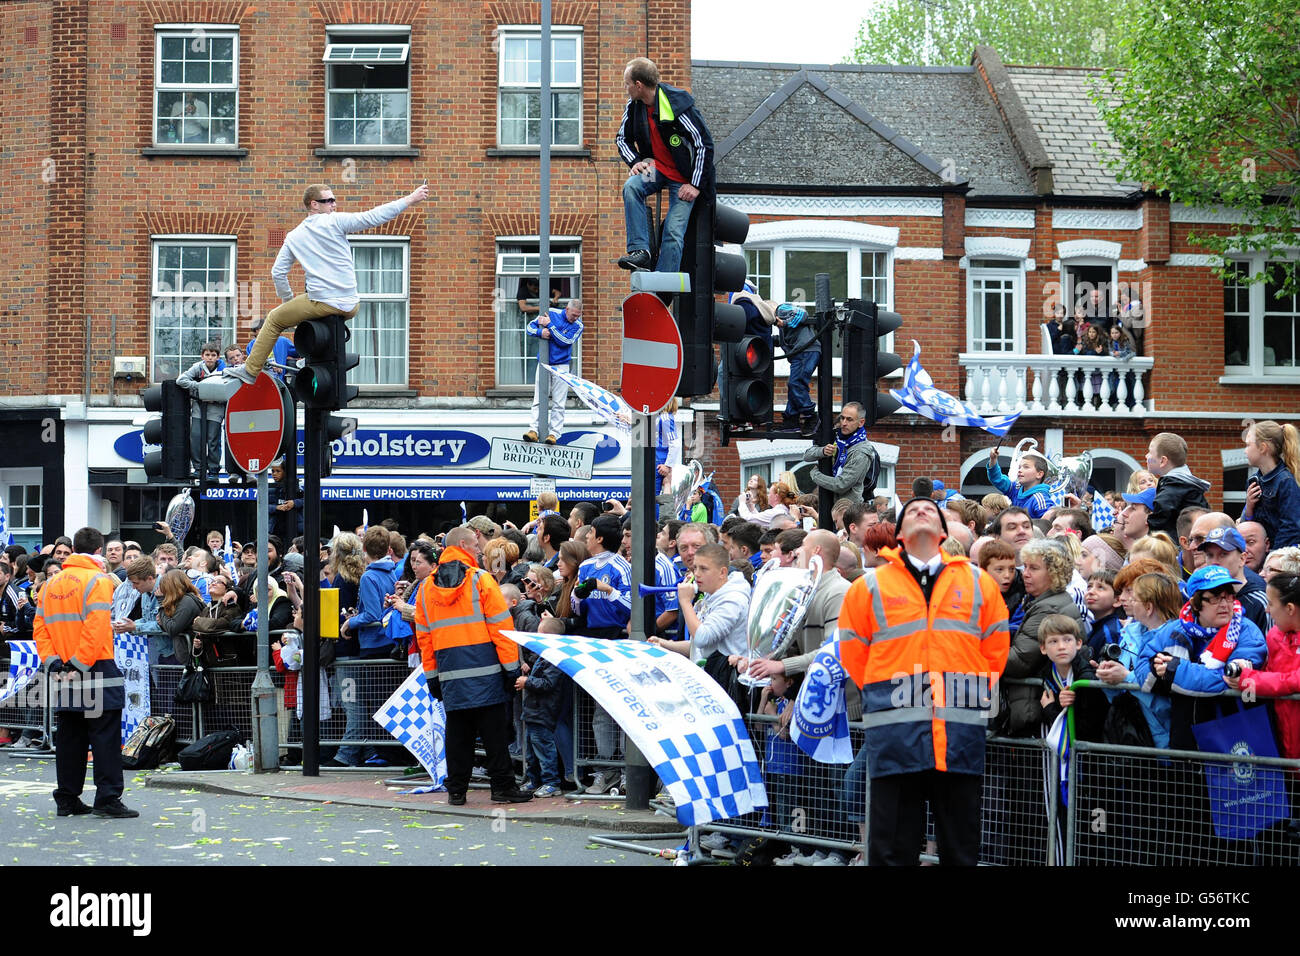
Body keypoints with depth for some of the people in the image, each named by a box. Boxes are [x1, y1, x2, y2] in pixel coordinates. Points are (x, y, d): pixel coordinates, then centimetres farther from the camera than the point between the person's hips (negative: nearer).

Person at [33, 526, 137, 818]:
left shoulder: (51, 584, 12)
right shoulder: (98, 580, -8)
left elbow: (39, 627, 7)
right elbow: (96, 627, -19)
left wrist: (52, 662, 1)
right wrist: (81, 663, -17)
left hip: (62, 674, 6)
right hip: (97, 669, -6)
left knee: (69, 737, 12)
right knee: (105, 736, -3)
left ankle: (67, 799, 15)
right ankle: (107, 798, -7)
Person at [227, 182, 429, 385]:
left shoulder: (294, 236, 7)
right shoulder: (335, 221, -3)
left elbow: (278, 273, 10)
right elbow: (373, 217, -10)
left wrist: (288, 300, 25)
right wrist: (411, 199, -8)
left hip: (320, 304, 0)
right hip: (350, 307, 0)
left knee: (274, 319, 21)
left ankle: (251, 371, 20)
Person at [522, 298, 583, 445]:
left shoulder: (578, 325, -5)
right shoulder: (551, 313, -1)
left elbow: (565, 341, -18)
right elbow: (530, 327, 3)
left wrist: (549, 325, -21)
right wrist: (540, 332, -19)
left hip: (561, 365, -1)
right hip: (544, 363, 1)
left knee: (558, 402, -3)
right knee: (539, 399, -3)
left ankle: (554, 433, -2)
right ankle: (534, 430, -6)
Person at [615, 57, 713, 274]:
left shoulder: (678, 105, -22)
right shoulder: (634, 105, -3)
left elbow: (705, 144, -17)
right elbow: (622, 138, 13)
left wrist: (696, 185, -17)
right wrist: (635, 162, -8)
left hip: (683, 178, -5)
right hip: (656, 168, 5)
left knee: (674, 232, -14)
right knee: (631, 187, -27)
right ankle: (639, 251, -27)